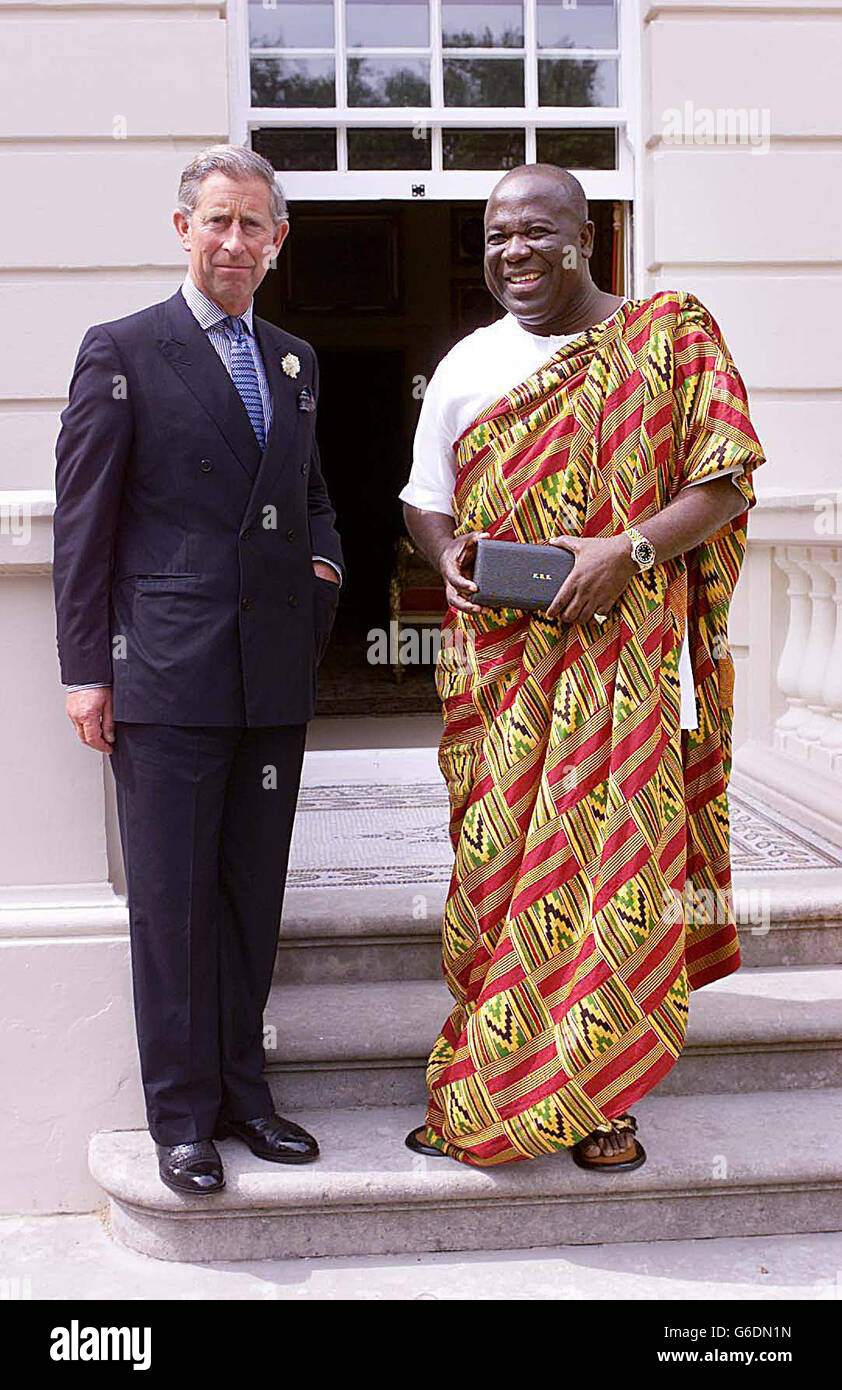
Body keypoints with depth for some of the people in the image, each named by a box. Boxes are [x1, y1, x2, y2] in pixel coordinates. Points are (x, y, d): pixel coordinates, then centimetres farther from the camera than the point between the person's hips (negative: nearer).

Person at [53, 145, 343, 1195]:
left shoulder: (293, 362, 17)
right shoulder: (122, 351, 0)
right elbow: (83, 519, -3)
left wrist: (324, 561, 7)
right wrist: (85, 666, -8)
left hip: (277, 675, 5)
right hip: (167, 675, -5)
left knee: (253, 893, 11)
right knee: (173, 900, 1)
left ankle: (241, 1089, 24)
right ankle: (183, 1116, 14)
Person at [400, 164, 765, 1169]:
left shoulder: (669, 336, 2)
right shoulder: (466, 366, 13)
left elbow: (725, 484, -3)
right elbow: (426, 498, 20)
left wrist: (629, 549, -18)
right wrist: (446, 555, -3)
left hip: (624, 646, -2)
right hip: (501, 657, 3)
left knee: (616, 851, -2)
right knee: (498, 854, 3)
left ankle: (601, 1097, 13)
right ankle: (483, 1093, 16)